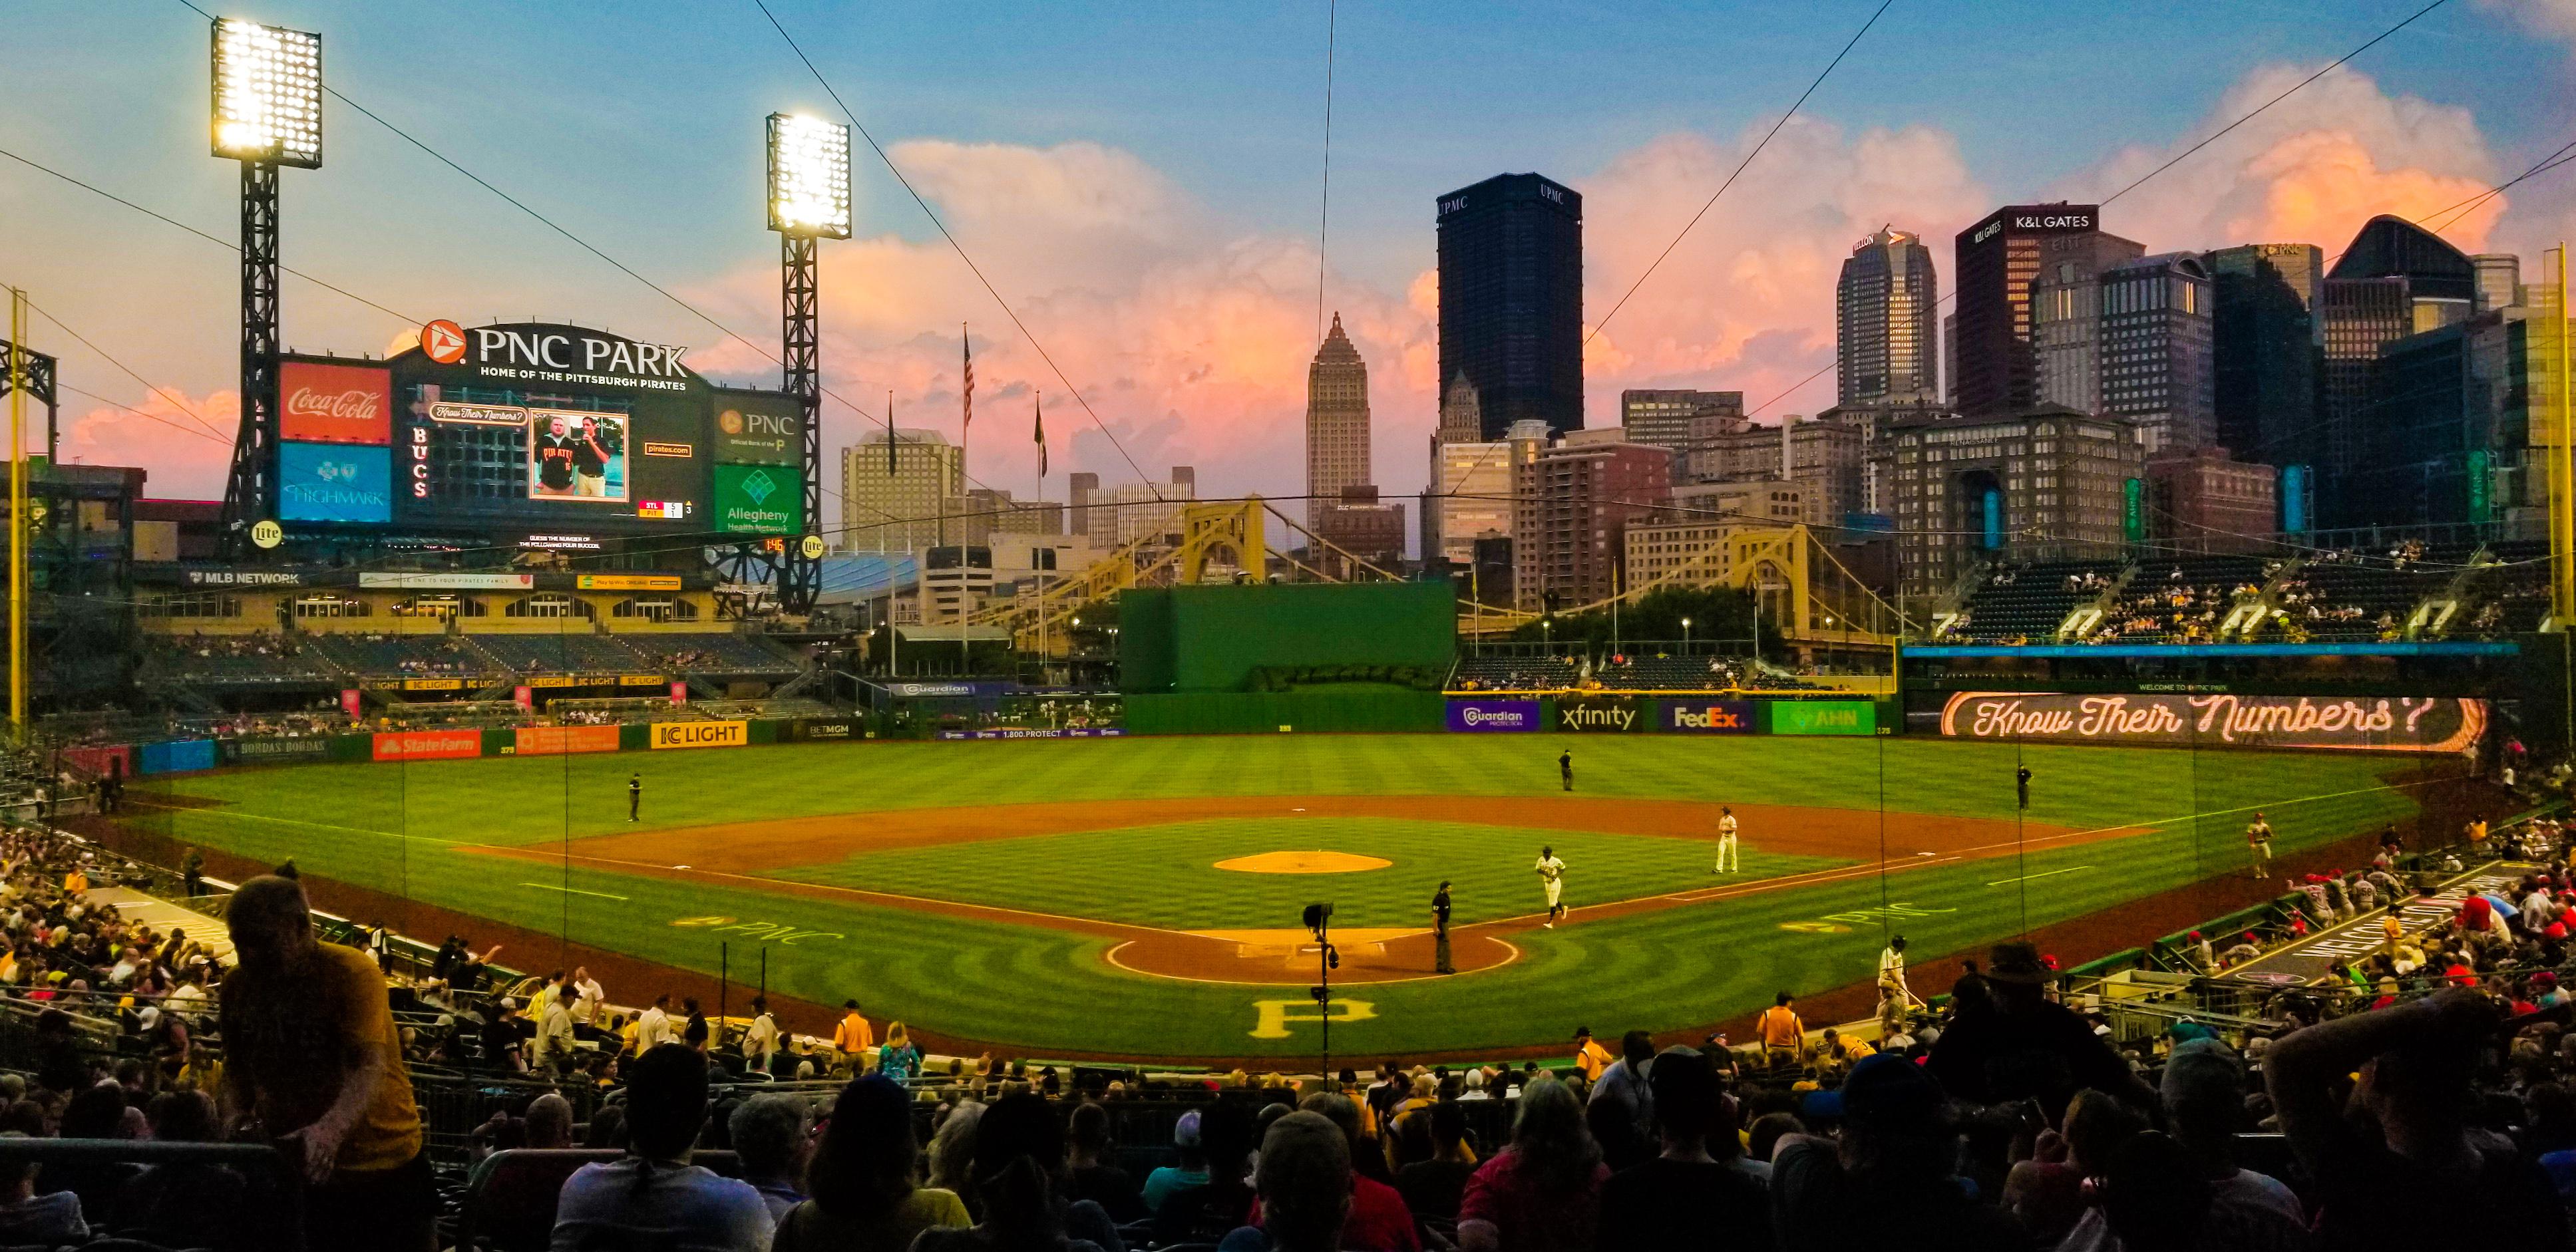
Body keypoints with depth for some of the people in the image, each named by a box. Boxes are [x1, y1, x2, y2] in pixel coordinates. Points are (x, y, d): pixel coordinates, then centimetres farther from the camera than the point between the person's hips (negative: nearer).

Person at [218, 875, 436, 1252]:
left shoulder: (353, 972, -16)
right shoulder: (237, 984, 3)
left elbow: (369, 1067, -26)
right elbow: (236, 1066, 14)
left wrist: (331, 1128, -43)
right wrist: (235, 1115, -7)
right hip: (292, 1172, 5)